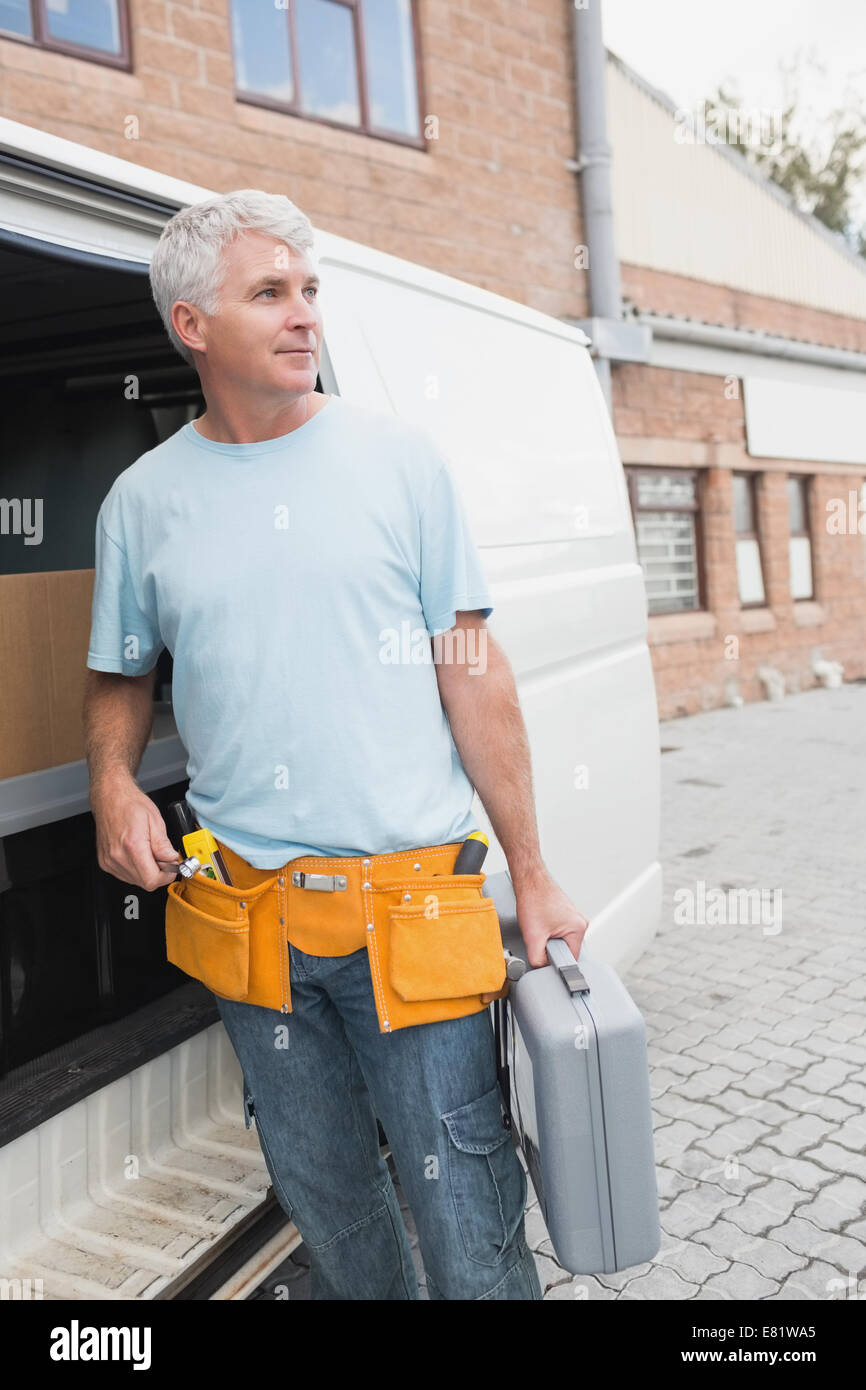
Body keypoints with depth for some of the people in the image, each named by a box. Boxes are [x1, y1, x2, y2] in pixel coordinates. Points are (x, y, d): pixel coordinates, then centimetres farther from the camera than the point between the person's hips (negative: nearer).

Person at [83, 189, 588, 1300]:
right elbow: (119, 678, 16)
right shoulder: (142, 499, 4)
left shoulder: (400, 457, -1)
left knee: (468, 1212, 5)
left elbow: (472, 671, -1)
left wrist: (532, 875, -2)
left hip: (412, 909, -2)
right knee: (324, 1202, 19)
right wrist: (113, 782, -6)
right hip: (250, 921, 3)